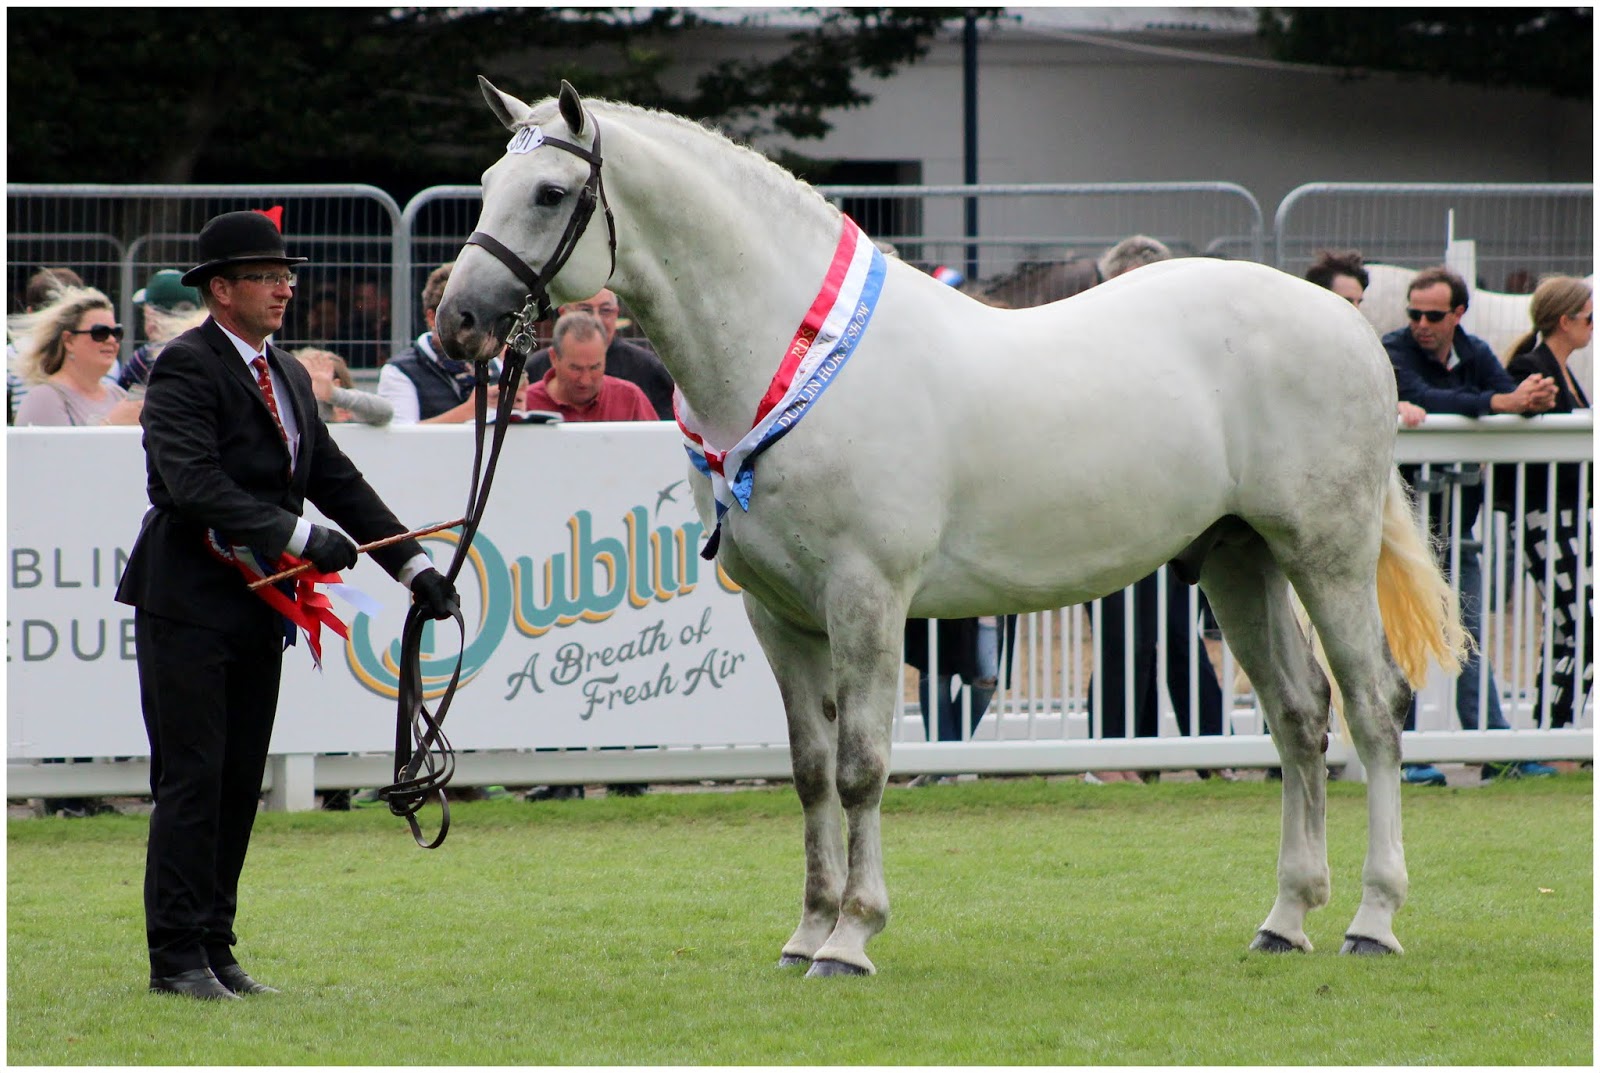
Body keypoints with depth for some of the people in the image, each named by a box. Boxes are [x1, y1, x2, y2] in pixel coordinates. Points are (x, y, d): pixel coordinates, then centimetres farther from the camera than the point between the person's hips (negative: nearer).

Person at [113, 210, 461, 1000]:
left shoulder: (287, 375, 15)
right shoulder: (186, 367, -12)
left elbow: (336, 480, 16)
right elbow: (192, 483, -25)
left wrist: (413, 563, 6)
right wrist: (298, 536, -31)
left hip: (259, 607, 8)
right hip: (189, 607, -8)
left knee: (240, 785, 9)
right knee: (192, 780, -6)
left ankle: (216, 951, 15)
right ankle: (177, 959, -3)